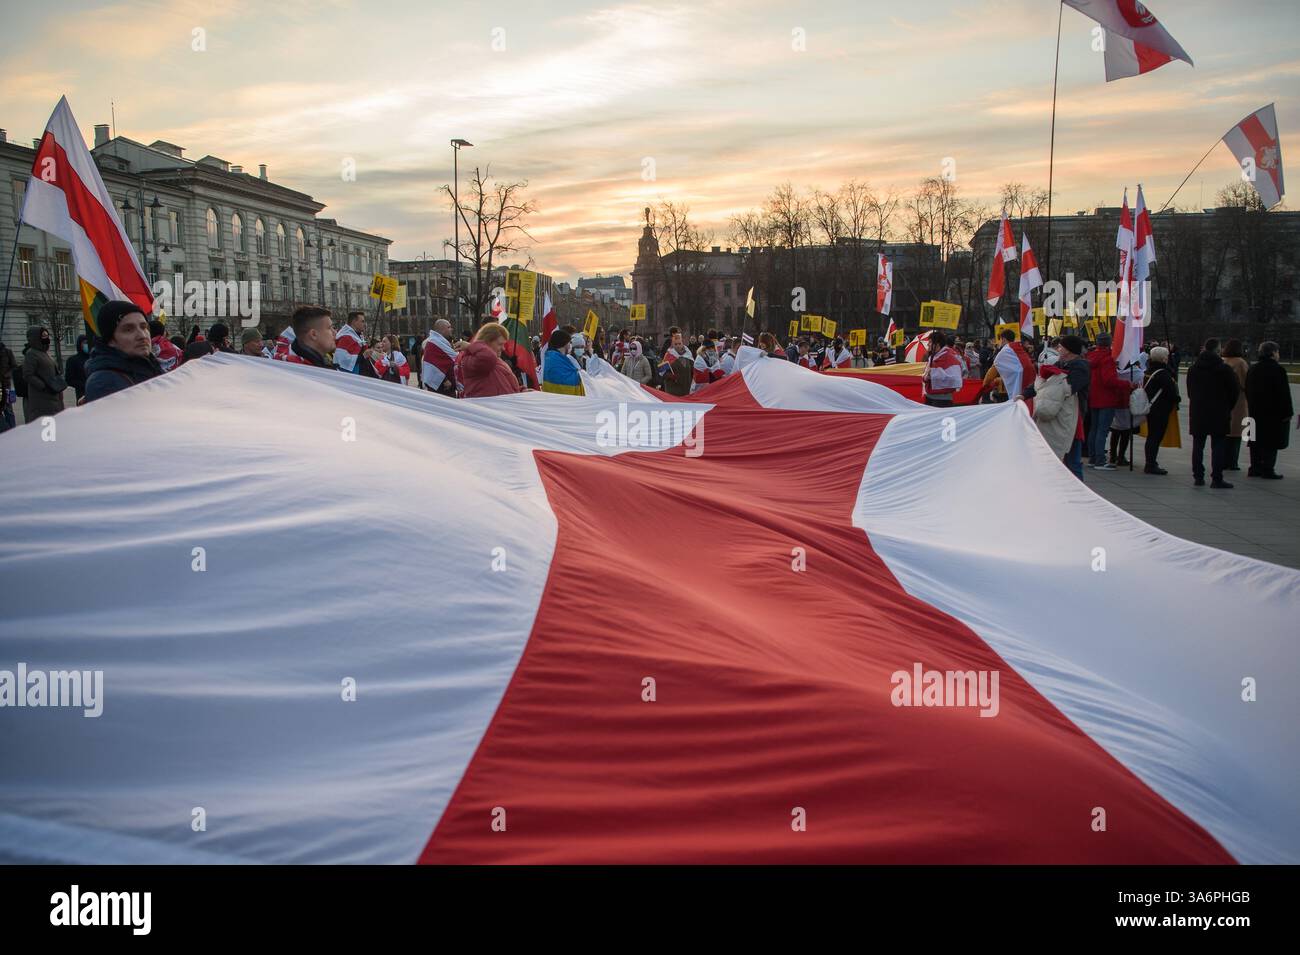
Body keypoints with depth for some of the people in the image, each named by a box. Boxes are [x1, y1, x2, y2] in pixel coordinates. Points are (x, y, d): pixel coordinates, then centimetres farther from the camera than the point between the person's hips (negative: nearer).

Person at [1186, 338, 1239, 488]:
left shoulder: (1193, 368, 5)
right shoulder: (1224, 369, -9)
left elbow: (1189, 391, 10)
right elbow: (1233, 391, -4)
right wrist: (1228, 408, 10)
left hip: (1198, 413, 4)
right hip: (1219, 413, -4)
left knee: (1198, 445, 9)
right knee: (1218, 445, -1)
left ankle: (1198, 476, 10)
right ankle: (1216, 479, -4)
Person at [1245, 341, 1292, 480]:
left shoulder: (1252, 369, 9)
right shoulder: (1278, 370, -13)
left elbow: (1248, 391, 15)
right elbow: (1284, 394, -14)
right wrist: (1287, 412, -9)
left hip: (1256, 412, 7)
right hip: (1274, 412, -7)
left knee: (1256, 442, 12)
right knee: (1271, 442, -2)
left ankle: (1255, 468, 14)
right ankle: (1267, 469, -3)